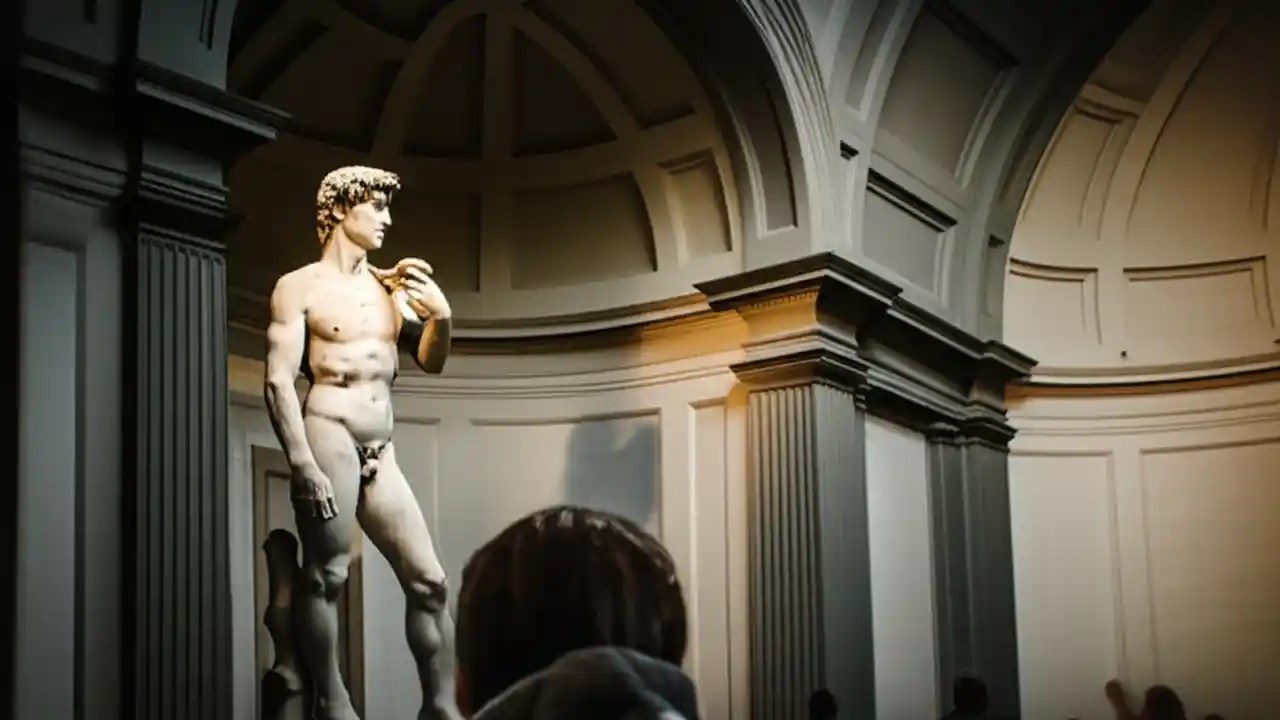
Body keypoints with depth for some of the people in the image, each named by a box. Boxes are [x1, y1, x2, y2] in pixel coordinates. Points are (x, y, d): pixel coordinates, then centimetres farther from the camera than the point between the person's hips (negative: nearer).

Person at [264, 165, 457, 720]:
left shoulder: (389, 286, 16)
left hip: (381, 452, 6)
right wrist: (302, 465, -19)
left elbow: (430, 361, 21)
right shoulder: (301, 287, 0)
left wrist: (441, 316, -1)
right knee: (326, 577, -8)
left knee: (428, 580, 2)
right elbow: (279, 382, -8)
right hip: (329, 438, -6)